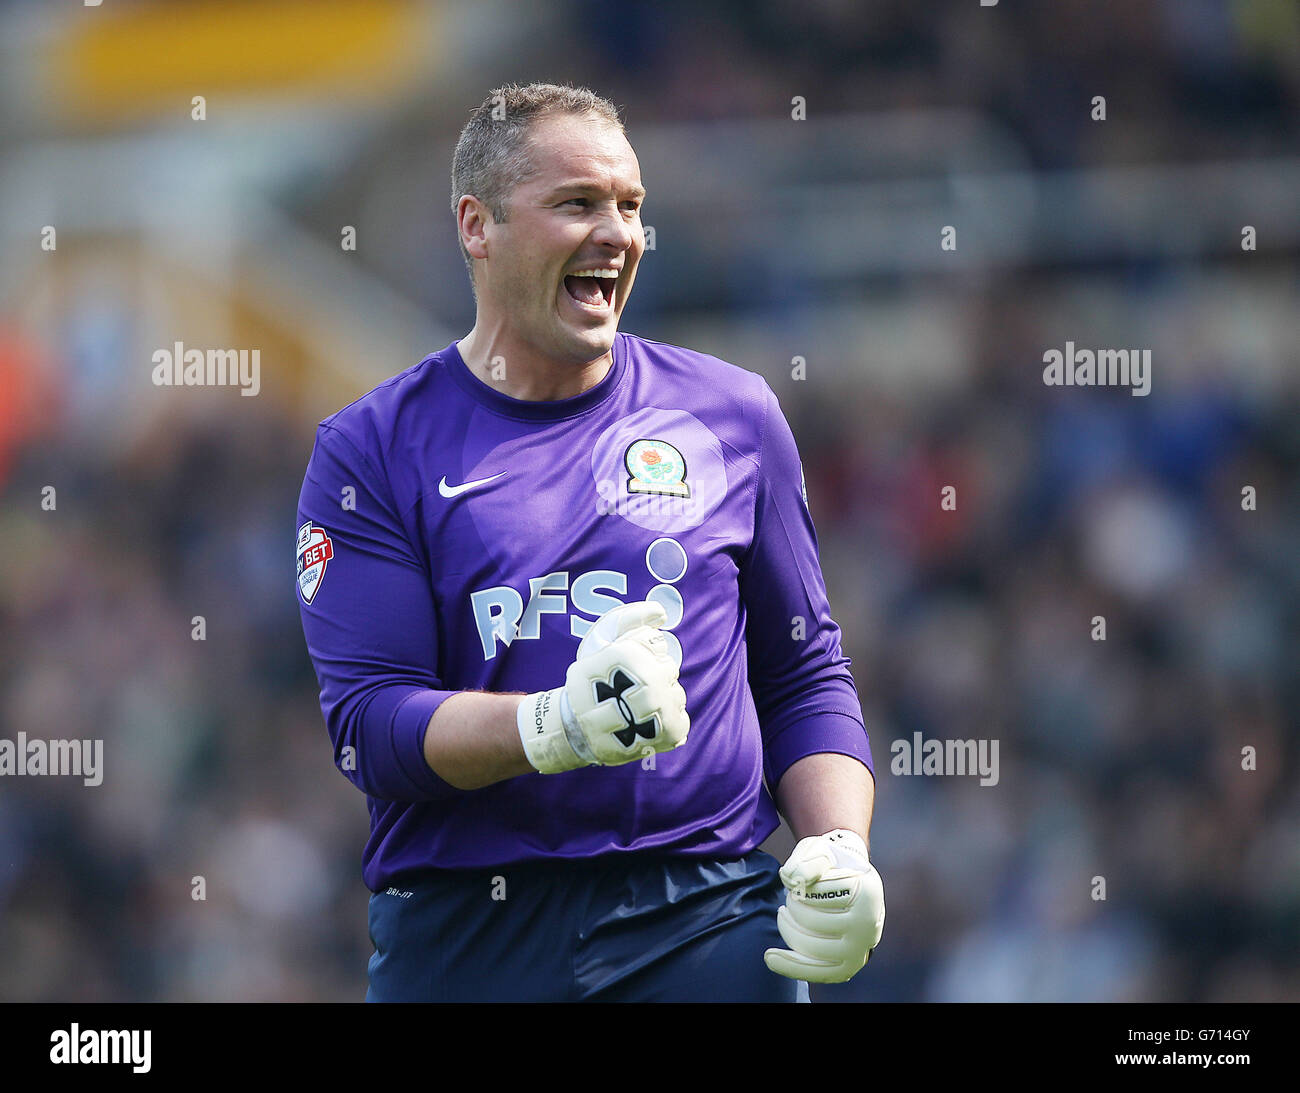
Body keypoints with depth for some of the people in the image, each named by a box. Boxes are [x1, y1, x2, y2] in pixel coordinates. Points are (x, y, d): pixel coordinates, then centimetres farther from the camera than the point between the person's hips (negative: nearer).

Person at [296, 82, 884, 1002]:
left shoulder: (732, 416, 10)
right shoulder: (372, 449, 2)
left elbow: (807, 677, 13)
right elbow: (367, 724, -7)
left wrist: (841, 851, -5)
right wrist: (560, 727, -24)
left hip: (706, 920, 2)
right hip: (463, 941, -1)